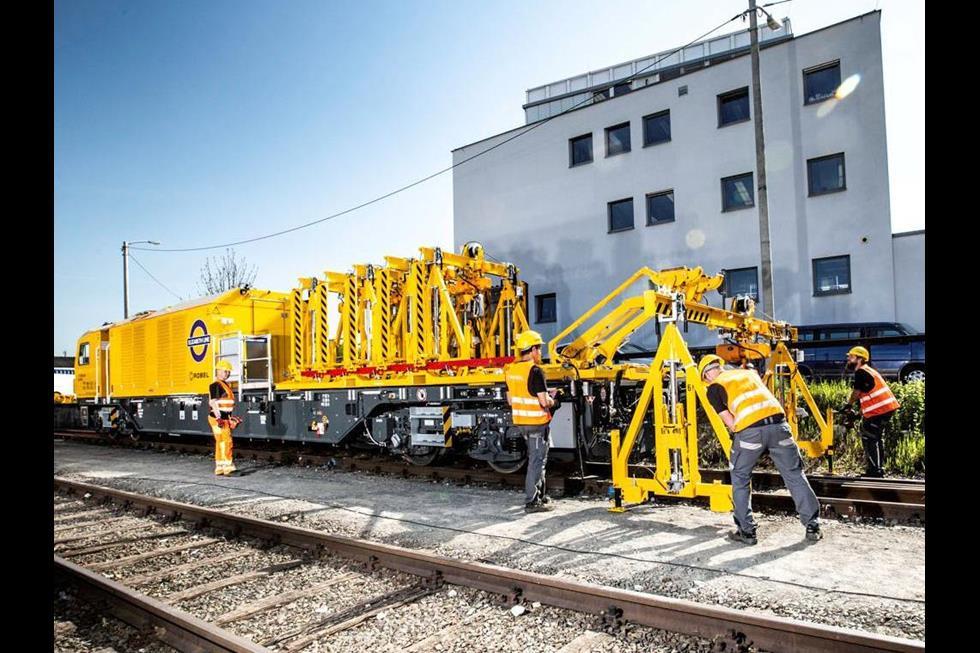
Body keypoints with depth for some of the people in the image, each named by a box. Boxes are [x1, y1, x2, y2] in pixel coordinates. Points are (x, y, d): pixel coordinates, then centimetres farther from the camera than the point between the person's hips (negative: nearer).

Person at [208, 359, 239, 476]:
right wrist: (218, 418, -26)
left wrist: (229, 418, 24)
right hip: (218, 418, -10)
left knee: (221, 443, 13)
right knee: (226, 441, -13)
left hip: (224, 418, 10)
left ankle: (219, 468, 19)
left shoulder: (226, 385, 18)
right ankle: (227, 467, -12)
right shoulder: (216, 385, -11)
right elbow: (213, 402, -19)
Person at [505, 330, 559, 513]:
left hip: (520, 422, 8)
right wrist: (551, 400, 1)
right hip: (538, 422, -8)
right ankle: (531, 502, 5)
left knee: (535, 459, 20)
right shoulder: (535, 371, -19)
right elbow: (545, 402, -21)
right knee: (537, 461, 1)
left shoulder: (510, 370, 5)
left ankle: (539, 496, 29)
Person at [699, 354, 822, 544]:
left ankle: (747, 531, 17)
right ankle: (812, 526, 20)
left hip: (750, 430, -4)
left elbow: (730, 422, 9)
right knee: (795, 475, 15)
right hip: (778, 423, 4)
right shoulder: (749, 373, 30)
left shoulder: (713, 388, 15)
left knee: (740, 479, 16)